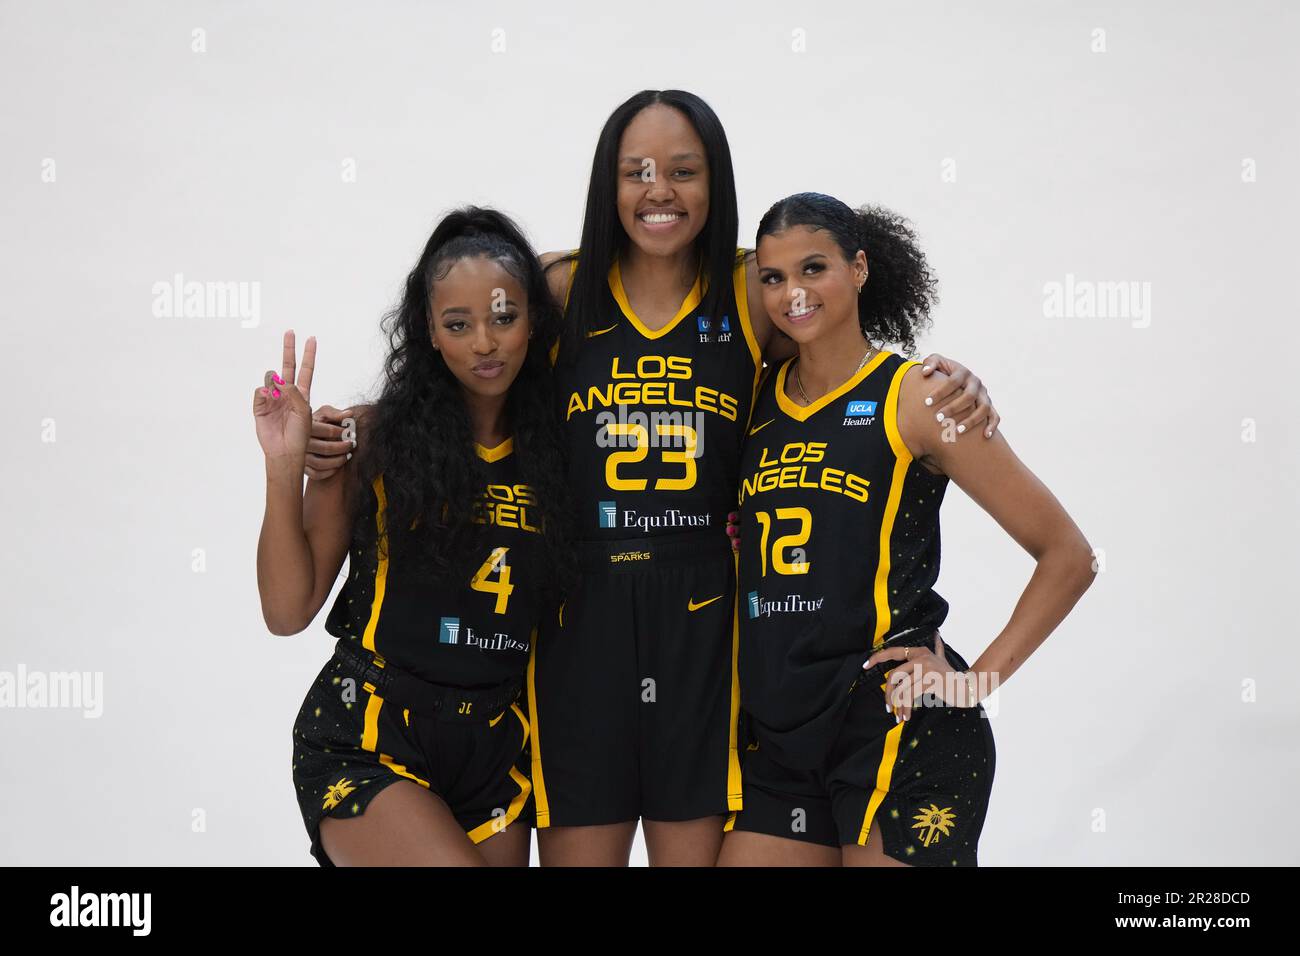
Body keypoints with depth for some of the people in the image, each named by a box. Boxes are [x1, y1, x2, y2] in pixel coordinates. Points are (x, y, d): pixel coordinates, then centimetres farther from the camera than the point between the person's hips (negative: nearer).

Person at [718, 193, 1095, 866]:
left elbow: (1068, 555, -5)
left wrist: (979, 679, -9)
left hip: (900, 732, -5)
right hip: (777, 734, 5)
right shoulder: (757, 400, 10)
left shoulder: (914, 400, -5)